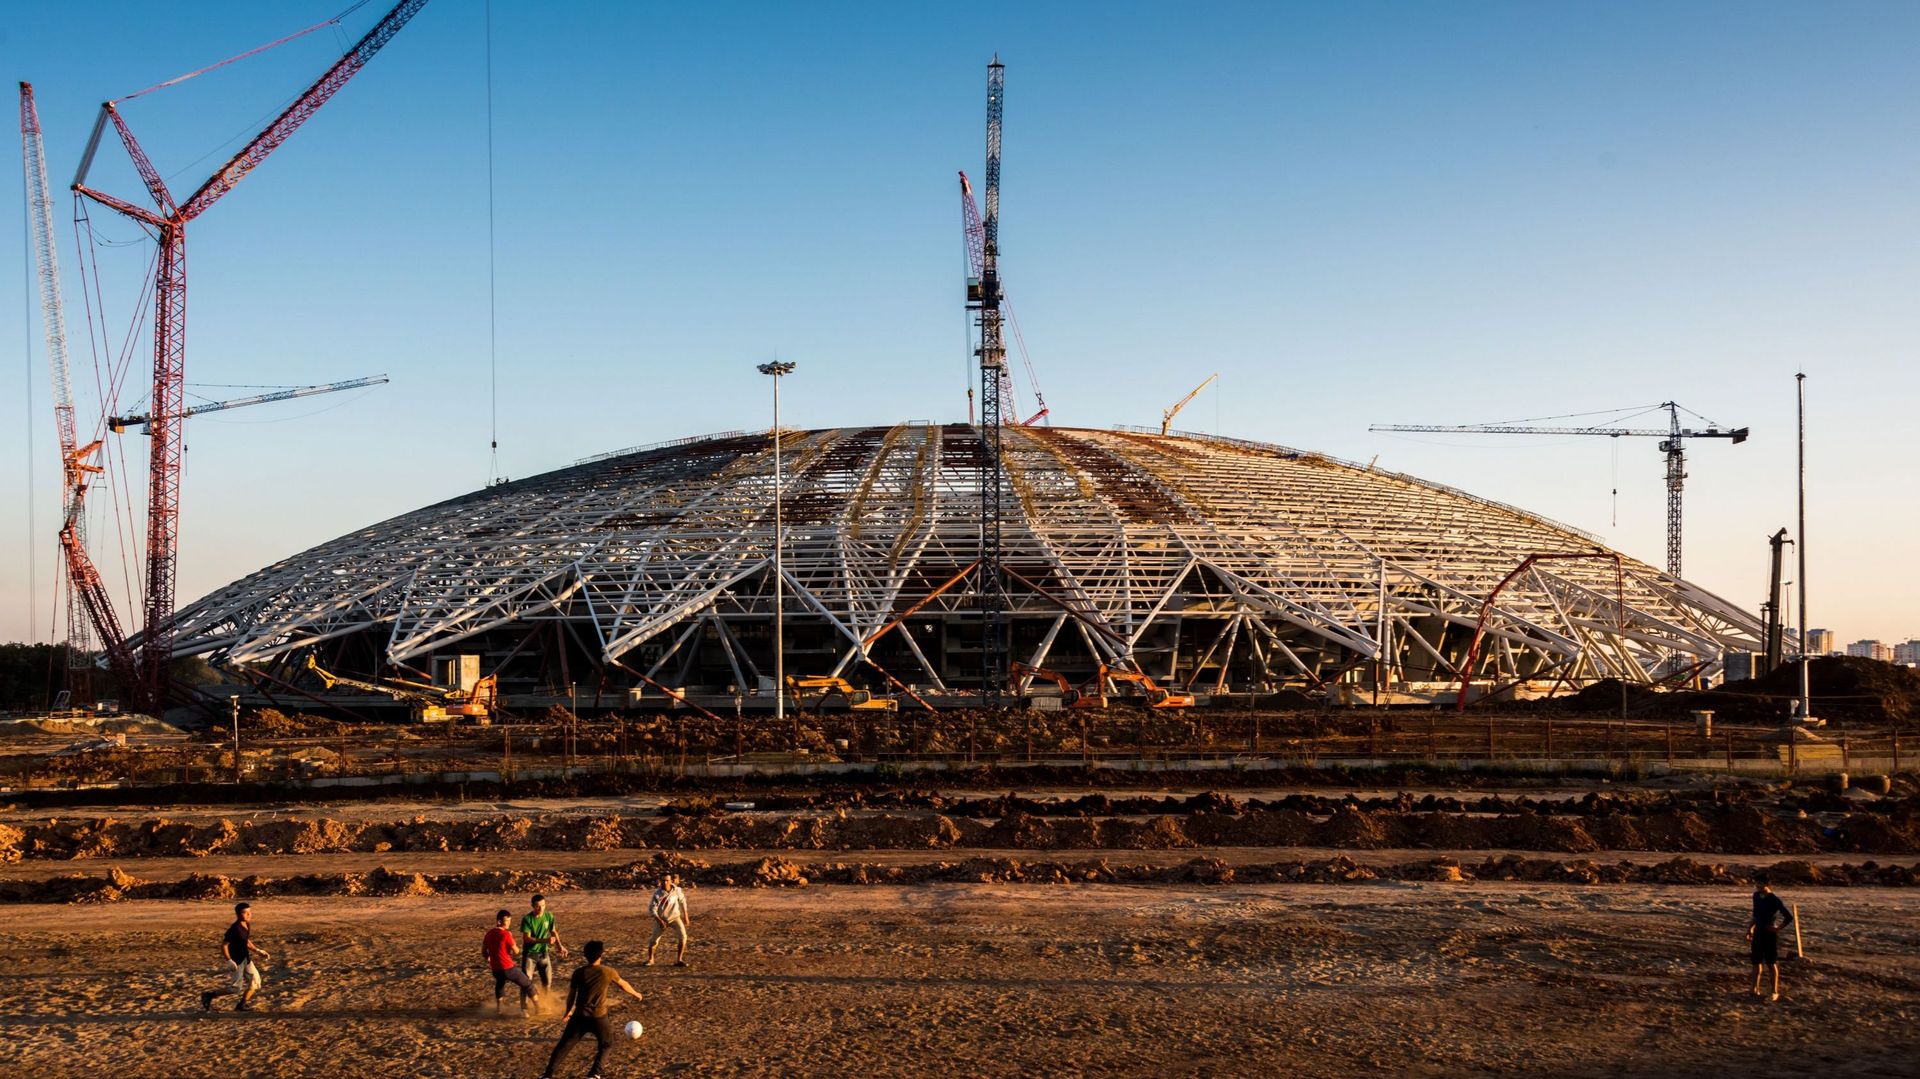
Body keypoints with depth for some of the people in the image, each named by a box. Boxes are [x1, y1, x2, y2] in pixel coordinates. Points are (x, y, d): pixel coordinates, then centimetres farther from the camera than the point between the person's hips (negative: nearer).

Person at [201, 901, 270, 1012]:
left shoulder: (247, 926, 3)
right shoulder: (234, 929, -24)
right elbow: (223, 945, -22)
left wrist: (257, 951, 9)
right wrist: (229, 961, -25)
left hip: (246, 958, 8)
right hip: (236, 961, -8)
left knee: (255, 980, 8)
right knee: (235, 987, -3)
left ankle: (242, 1005, 21)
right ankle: (208, 995, 12)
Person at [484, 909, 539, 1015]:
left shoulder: (489, 934, 4)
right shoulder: (506, 934, -16)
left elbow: (483, 951, 15)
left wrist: (489, 960, 33)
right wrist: (511, 938, 4)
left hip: (495, 969, 7)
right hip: (508, 968, -7)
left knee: (500, 983, 39)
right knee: (528, 984, 10)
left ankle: (498, 1007, 43)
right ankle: (538, 1008, 15)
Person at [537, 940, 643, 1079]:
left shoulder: (579, 973, -3)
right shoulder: (608, 972, -7)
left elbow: (571, 994, 8)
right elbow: (623, 985, 10)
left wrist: (568, 1011, 27)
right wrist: (635, 993, 30)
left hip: (580, 1016, 1)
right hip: (599, 1018, -1)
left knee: (565, 1044, 12)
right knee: (605, 1044, 22)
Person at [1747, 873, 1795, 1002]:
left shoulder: (1774, 900, -17)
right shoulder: (1756, 896, 4)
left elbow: (1789, 917, -16)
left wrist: (1777, 929, -15)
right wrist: (1750, 928, 15)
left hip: (1770, 934, -7)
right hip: (1758, 933, 7)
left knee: (1772, 963, 2)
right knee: (1756, 961, 12)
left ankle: (1775, 992, 10)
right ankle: (1755, 989, 22)